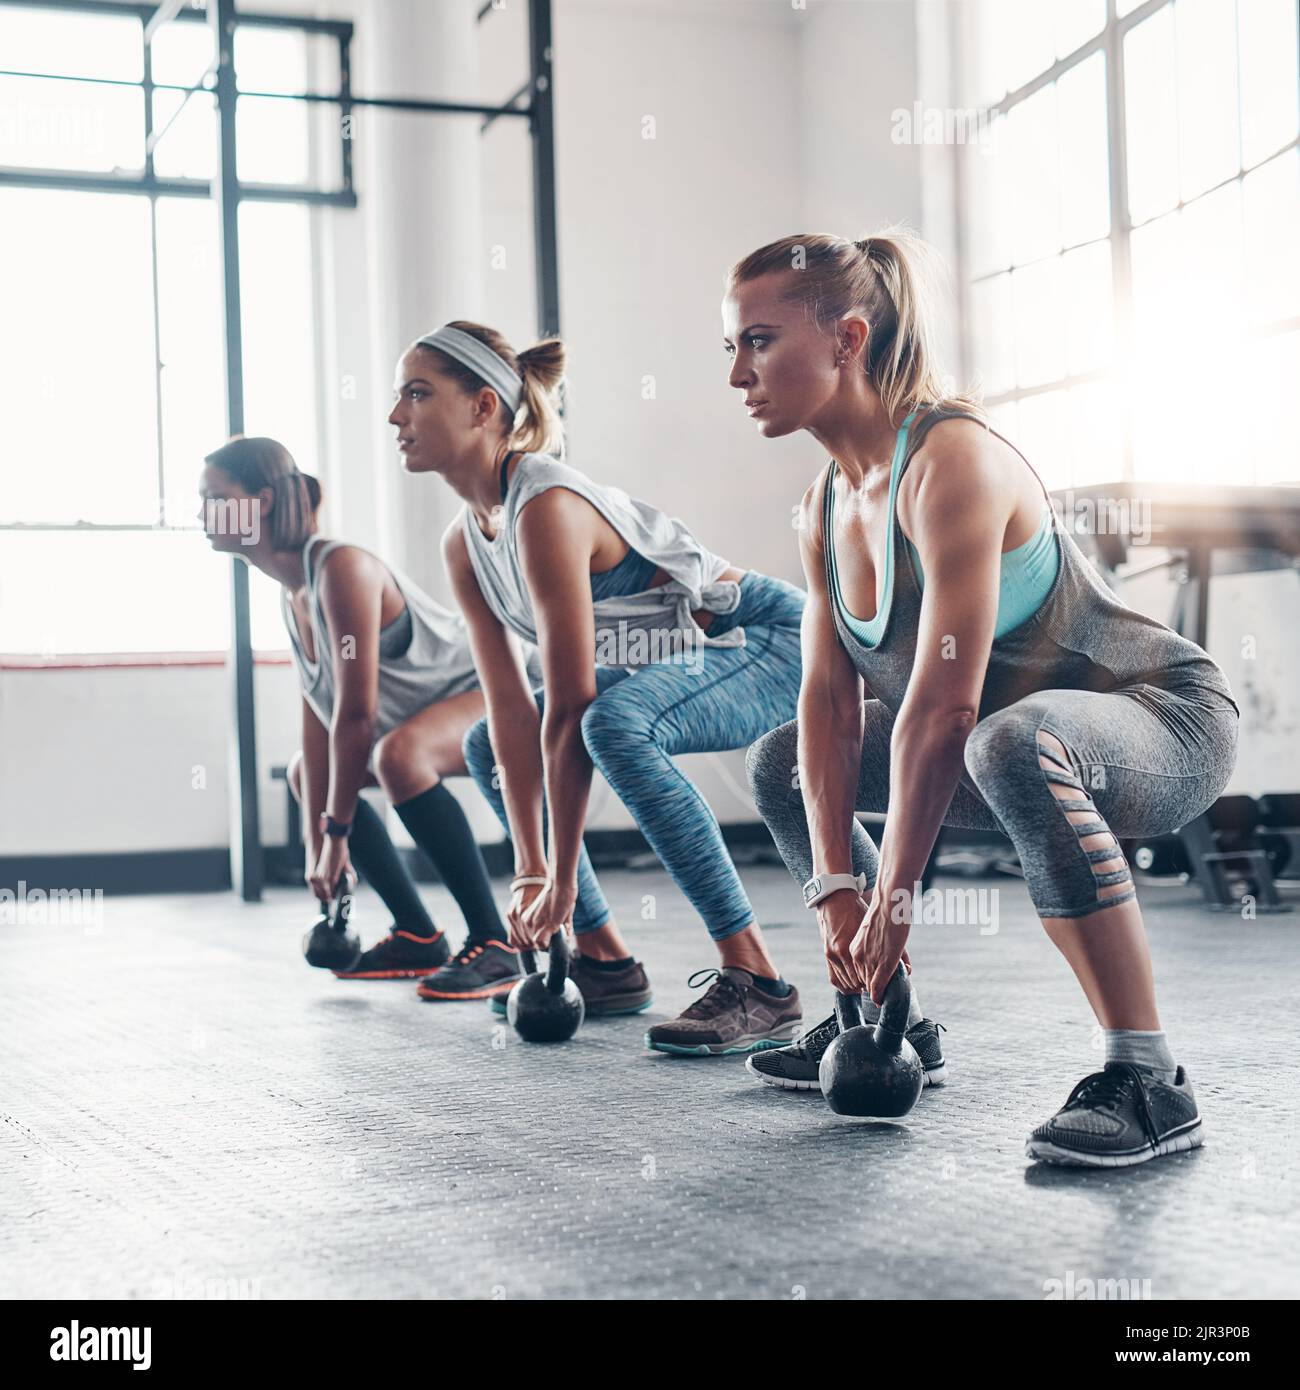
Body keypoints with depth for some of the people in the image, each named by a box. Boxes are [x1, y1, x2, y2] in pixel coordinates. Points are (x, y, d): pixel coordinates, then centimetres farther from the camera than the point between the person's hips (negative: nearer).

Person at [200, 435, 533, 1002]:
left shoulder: (341, 567, -26)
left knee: (399, 753, -38)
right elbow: (317, 715, 3)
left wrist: (337, 830, -20)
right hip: (432, 710, 11)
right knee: (305, 772, 18)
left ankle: (492, 945, -29)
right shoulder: (293, 588, 3)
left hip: (491, 696, -11)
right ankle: (418, 938, 18)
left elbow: (356, 713, -27)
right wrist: (315, 839, 0)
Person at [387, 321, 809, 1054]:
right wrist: (530, 872, -10)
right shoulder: (466, 543, -1)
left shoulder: (548, 510, -29)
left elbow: (569, 709, -28)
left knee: (616, 723, -37)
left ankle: (758, 983, -31)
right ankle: (607, 963, 13)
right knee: (487, 745, 10)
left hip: (772, 643, -10)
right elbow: (512, 711, -4)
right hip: (677, 661, 10)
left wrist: (563, 880, -24)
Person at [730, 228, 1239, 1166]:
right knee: (783, 764, 14)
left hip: (1167, 721, -9)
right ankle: (890, 1020, 23)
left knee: (1013, 745, -42)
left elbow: (942, 703, -31)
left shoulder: (951, 459, -27)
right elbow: (830, 697, -3)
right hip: (1009, 732, 9)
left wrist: (893, 897, -28)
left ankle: (1151, 1083, -33)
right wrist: (836, 889, -11)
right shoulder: (827, 504, 1)